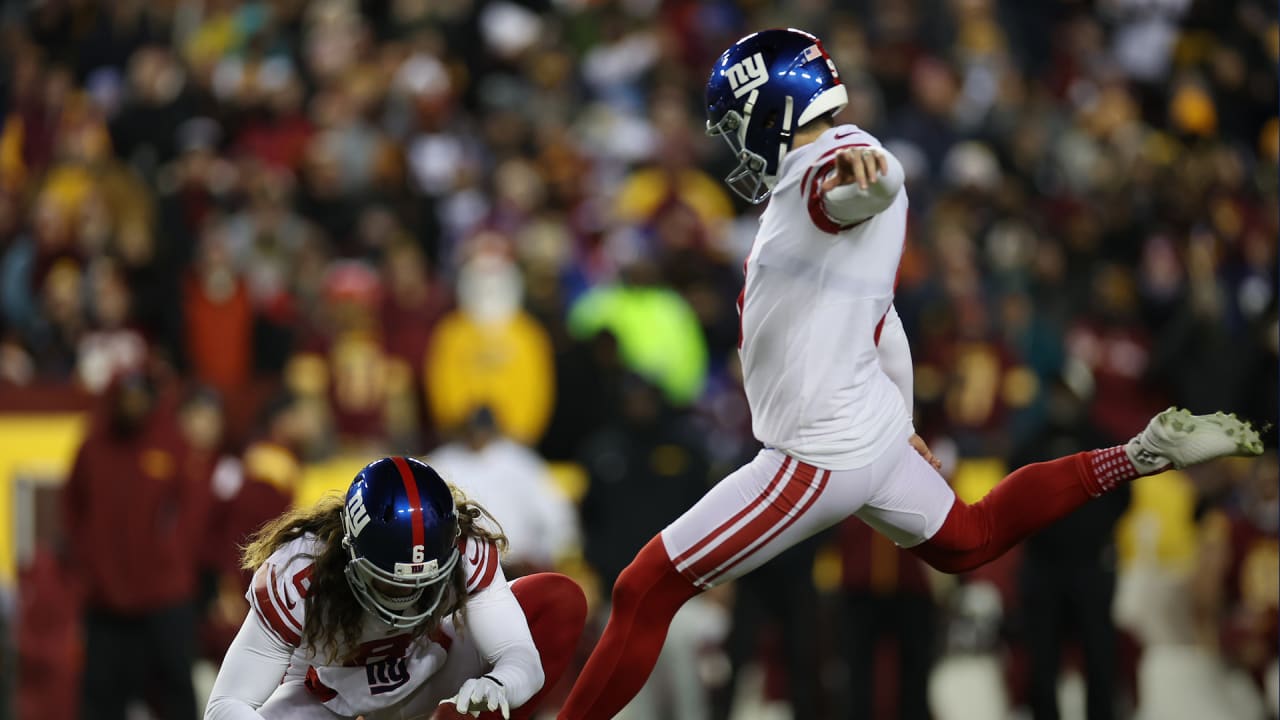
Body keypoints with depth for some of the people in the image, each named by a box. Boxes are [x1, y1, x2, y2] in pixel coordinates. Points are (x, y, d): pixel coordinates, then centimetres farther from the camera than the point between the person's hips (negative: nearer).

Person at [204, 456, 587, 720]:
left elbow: (524, 659, -31)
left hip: (428, 672, 2)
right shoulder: (294, 577, -35)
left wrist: (496, 685, -56)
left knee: (560, 600, -20)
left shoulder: (466, 548, -30)